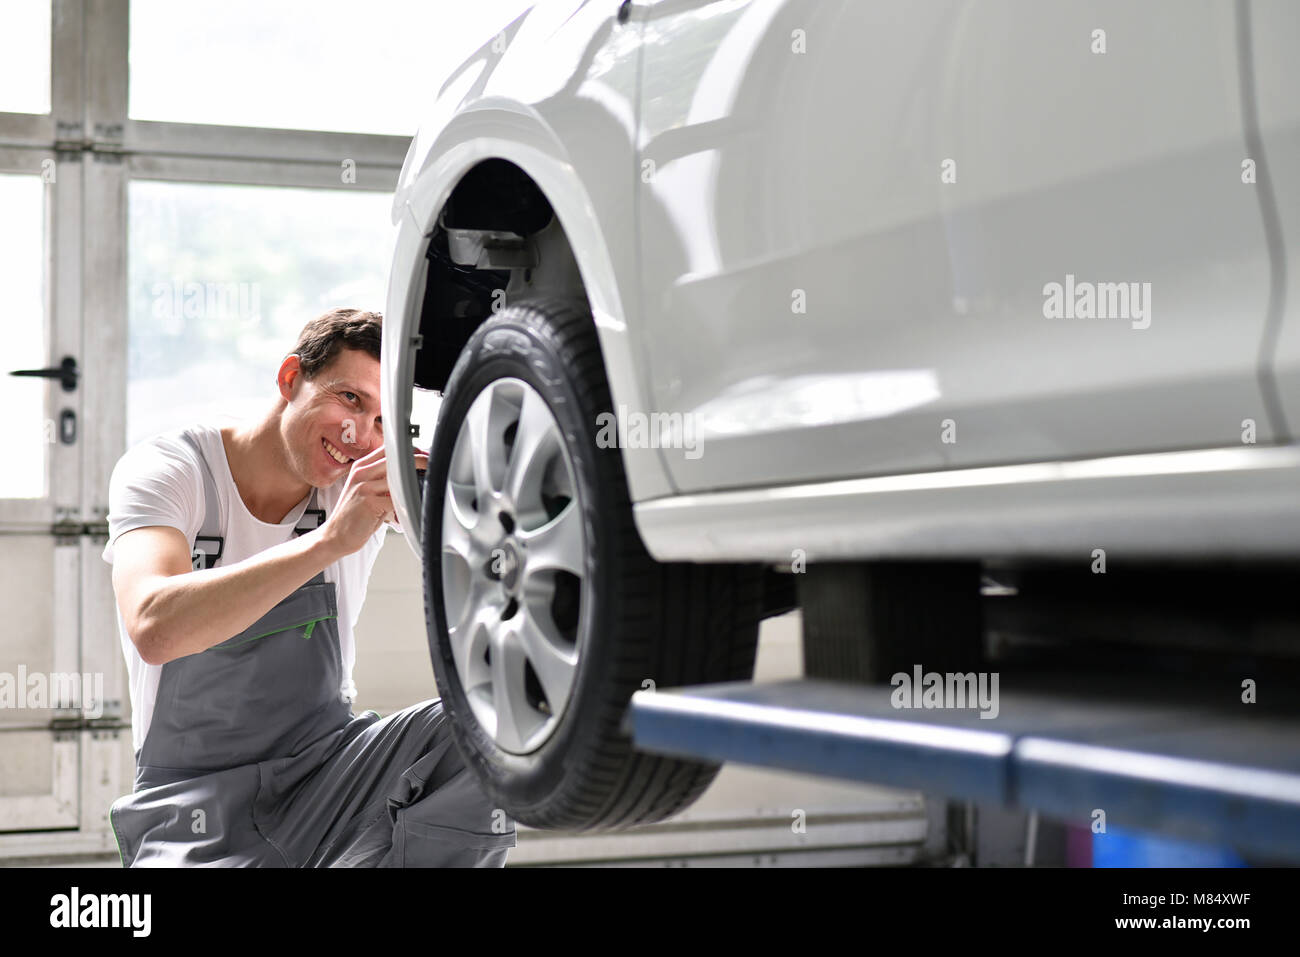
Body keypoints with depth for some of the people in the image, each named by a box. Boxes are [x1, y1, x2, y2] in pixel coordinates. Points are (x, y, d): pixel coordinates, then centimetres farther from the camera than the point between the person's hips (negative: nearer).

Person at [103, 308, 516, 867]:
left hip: (330, 773, 4)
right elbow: (155, 628, -29)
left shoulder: (371, 483, -2)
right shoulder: (166, 469, -10)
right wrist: (332, 539, -33)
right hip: (197, 806, -3)